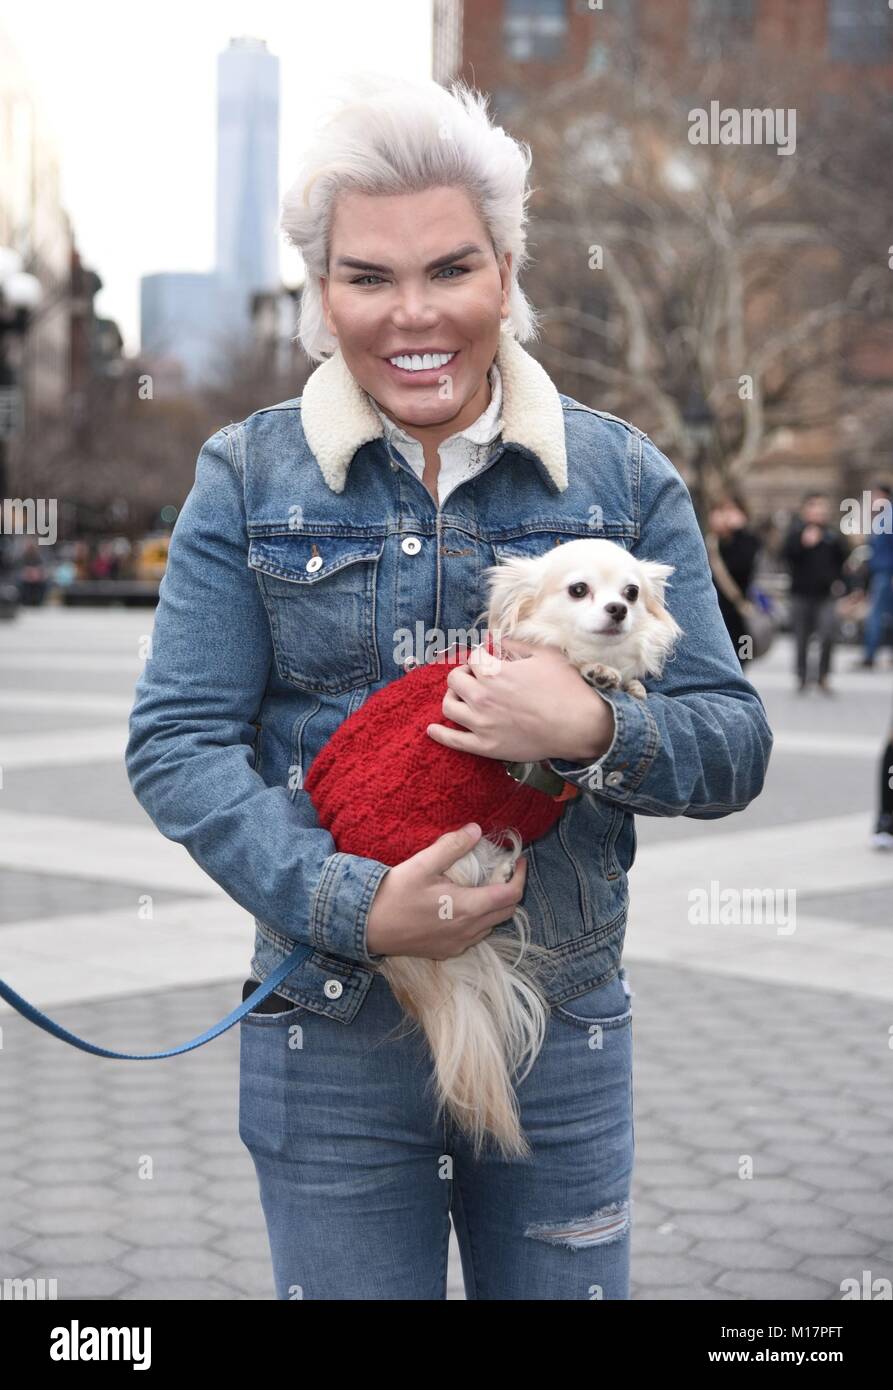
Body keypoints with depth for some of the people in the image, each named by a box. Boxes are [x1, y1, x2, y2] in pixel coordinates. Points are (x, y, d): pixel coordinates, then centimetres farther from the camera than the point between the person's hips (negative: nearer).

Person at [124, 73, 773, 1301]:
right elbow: (176, 742, -6)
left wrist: (594, 732, -22)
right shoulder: (249, 477, -1)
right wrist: (353, 906, -20)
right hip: (327, 1047, -1)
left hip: (565, 1033, 1)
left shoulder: (624, 478, 0)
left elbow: (735, 747, 0)